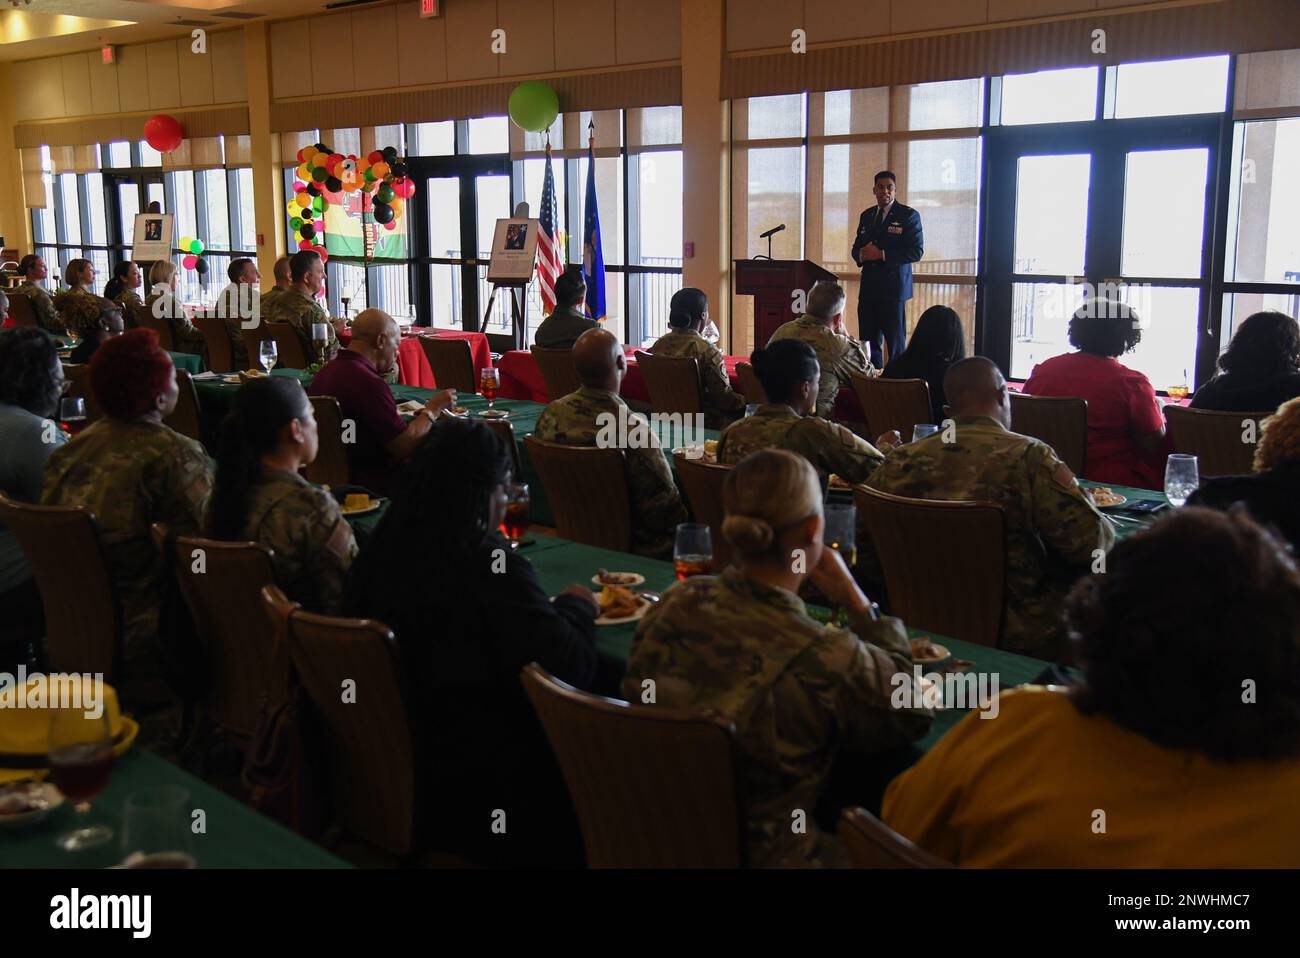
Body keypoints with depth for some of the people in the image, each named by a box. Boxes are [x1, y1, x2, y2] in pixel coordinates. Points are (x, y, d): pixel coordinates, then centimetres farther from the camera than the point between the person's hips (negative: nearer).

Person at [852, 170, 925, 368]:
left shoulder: (908, 215, -2)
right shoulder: (866, 216, 16)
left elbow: (916, 251, -10)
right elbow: (856, 249, 20)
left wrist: (882, 254, -16)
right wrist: (862, 255, -5)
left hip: (893, 287, -5)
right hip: (868, 288, 6)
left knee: (895, 342, -3)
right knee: (868, 341, 6)